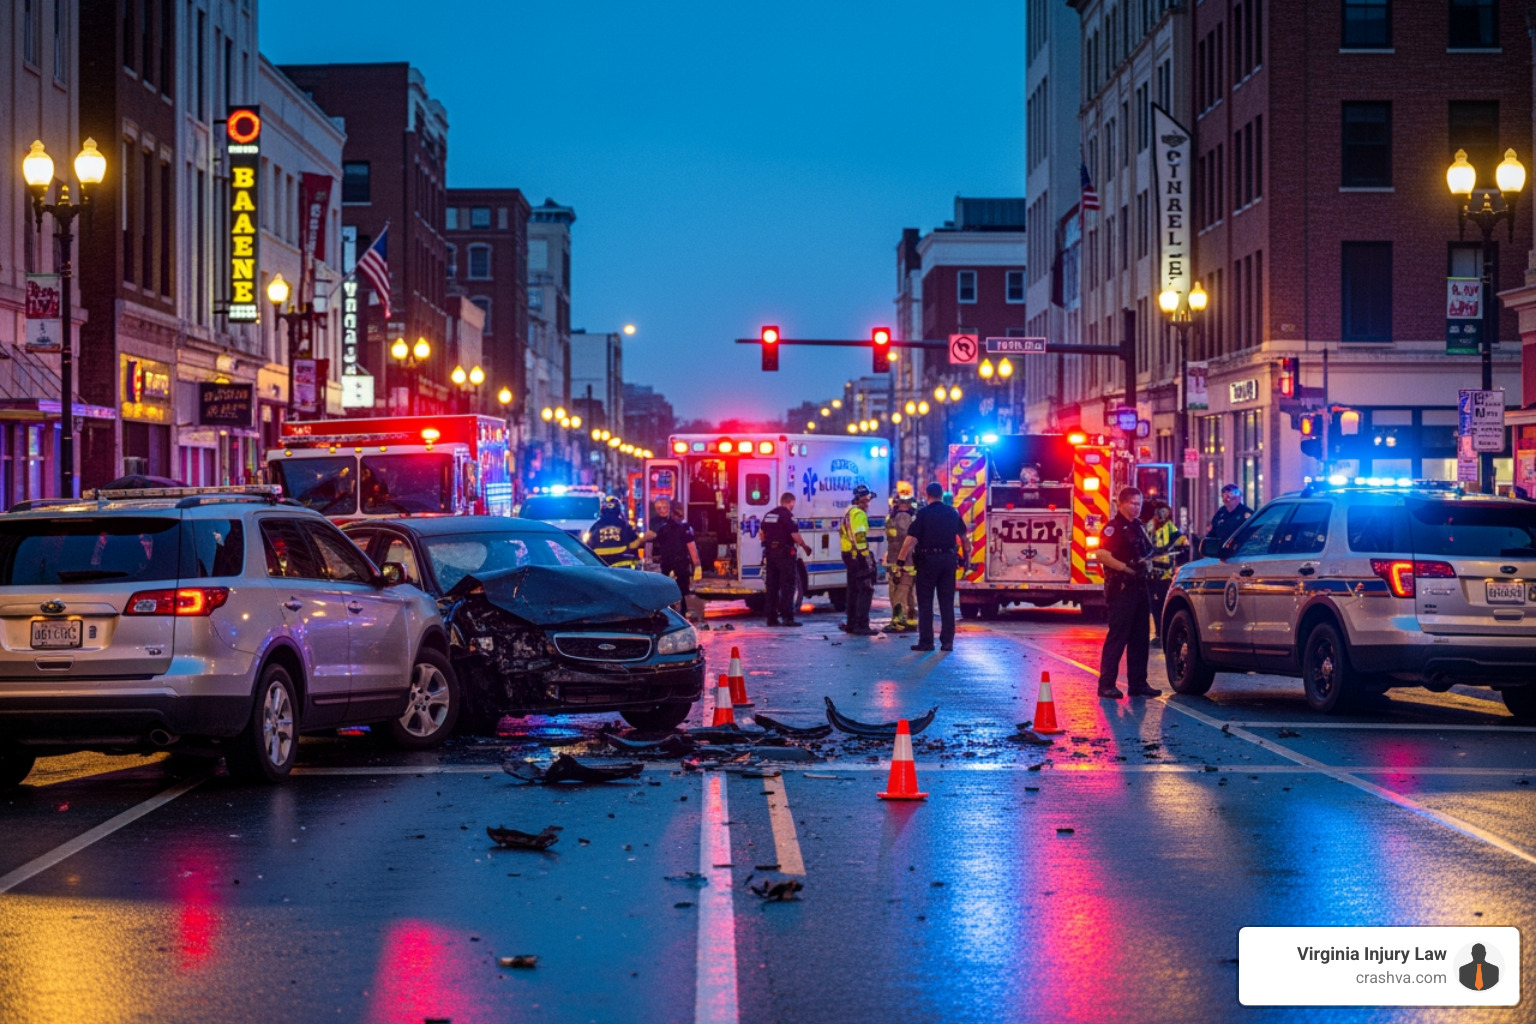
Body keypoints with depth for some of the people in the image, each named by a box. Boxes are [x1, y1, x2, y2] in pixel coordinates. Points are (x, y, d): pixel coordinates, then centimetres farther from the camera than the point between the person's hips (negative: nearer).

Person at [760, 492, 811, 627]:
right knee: (787, 585, -4)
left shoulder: (769, 515, 12)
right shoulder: (788, 515, -12)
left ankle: (771, 617, 9)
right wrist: (805, 547, -3)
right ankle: (788, 617, -8)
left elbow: (763, 534, 18)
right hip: (785, 553, -7)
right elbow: (795, 535, -17)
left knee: (771, 586, 9)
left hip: (770, 553, 7)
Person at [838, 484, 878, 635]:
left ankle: (851, 624, 22)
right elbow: (860, 537, -23)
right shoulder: (859, 514, -15)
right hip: (859, 555, -10)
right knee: (865, 590, -7)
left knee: (853, 590, 17)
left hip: (848, 555, 10)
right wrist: (867, 557, -22)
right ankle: (861, 625, -10)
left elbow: (841, 531, 22)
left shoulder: (849, 512, 16)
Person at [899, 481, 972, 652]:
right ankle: (947, 641, 7)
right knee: (947, 602, 8)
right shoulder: (953, 513, 9)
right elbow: (964, 537, 18)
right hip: (948, 559, 4)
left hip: (928, 559, -4)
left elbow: (911, 539, -14)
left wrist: (901, 561, -11)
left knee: (925, 603, 2)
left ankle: (926, 641, 1)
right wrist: (966, 557, 31)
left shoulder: (923, 513, -7)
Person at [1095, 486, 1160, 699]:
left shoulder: (1138, 527, 18)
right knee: (1117, 636, -9)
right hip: (1121, 588, -9)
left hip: (1139, 587, 9)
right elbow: (1103, 555, -21)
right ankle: (1106, 684, -6)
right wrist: (1127, 568, -25)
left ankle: (1137, 683, 16)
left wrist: (1147, 565, 7)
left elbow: (1147, 553, 29)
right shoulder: (1114, 527, -9)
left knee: (1140, 638, 10)